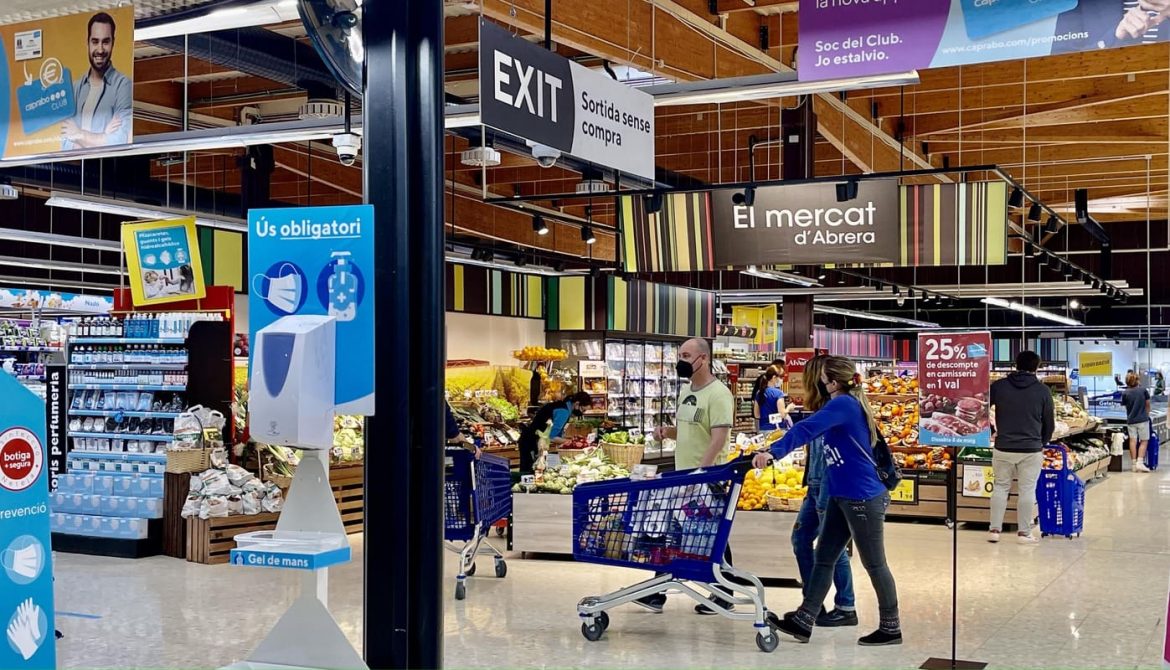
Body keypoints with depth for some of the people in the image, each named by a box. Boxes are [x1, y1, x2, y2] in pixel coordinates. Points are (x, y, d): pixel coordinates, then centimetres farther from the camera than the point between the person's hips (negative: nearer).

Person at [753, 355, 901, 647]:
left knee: (874, 564, 3)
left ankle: (891, 628, 16)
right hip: (842, 497, 10)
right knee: (823, 558, 8)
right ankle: (804, 621, 10)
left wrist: (773, 452, -39)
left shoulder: (843, 404, -18)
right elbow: (812, 429, 17)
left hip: (863, 499, -10)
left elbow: (806, 430, -30)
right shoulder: (845, 406, 12)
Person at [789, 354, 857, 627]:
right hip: (816, 486, 10)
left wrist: (824, 500, -21)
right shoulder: (822, 411, 9)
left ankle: (846, 608, 11)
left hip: (829, 488, -10)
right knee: (800, 538, 13)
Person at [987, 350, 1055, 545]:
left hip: (1003, 448, 2)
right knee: (1027, 490, 5)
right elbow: (1049, 423, 4)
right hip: (1031, 449, -1)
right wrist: (1042, 443, 20)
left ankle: (994, 530, 10)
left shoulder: (999, 386, -1)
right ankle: (1024, 533, 7)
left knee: (1001, 487, 11)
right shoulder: (1042, 390, -3)